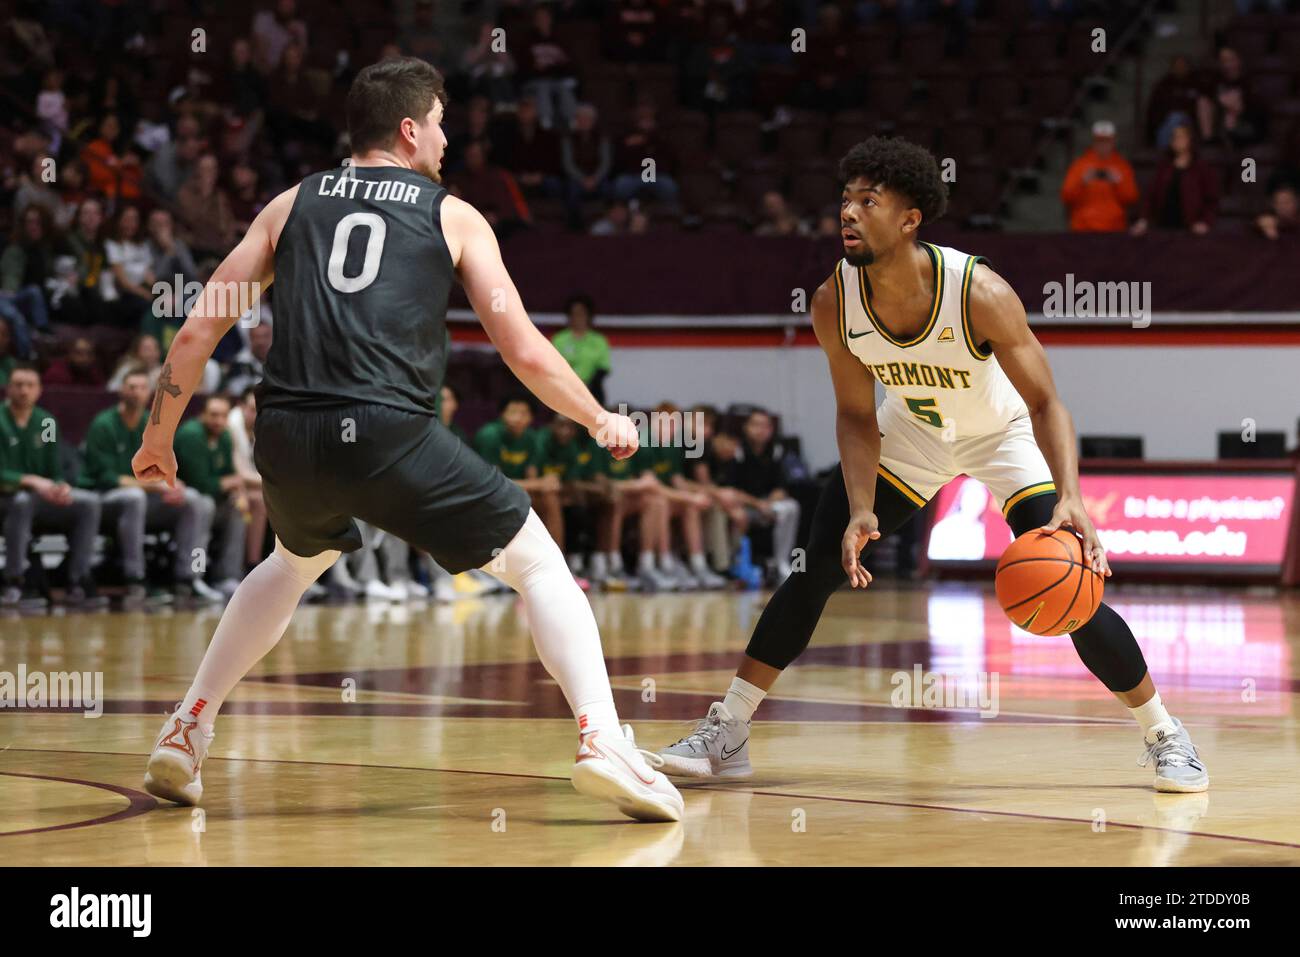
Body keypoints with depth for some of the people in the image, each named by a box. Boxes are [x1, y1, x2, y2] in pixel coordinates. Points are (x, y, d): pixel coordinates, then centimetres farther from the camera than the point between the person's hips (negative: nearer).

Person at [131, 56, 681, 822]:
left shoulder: (293, 205, 20)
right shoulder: (454, 217, 13)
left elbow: (197, 333, 16)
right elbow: (526, 352, 9)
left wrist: (159, 437, 29)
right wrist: (602, 423, 25)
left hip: (288, 441, 4)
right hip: (390, 434, -4)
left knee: (297, 563, 36)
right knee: (540, 563, 11)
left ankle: (186, 734, 32)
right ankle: (604, 741, -8)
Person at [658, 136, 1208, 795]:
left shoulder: (979, 293, -35)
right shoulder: (833, 304, -24)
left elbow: (1045, 403, -30)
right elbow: (856, 416, -11)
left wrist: (1071, 502, -45)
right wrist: (861, 511, -26)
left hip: (1004, 435, -3)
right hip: (912, 432, 4)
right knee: (816, 565, -6)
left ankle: (1165, 736, 6)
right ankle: (727, 733, 4)